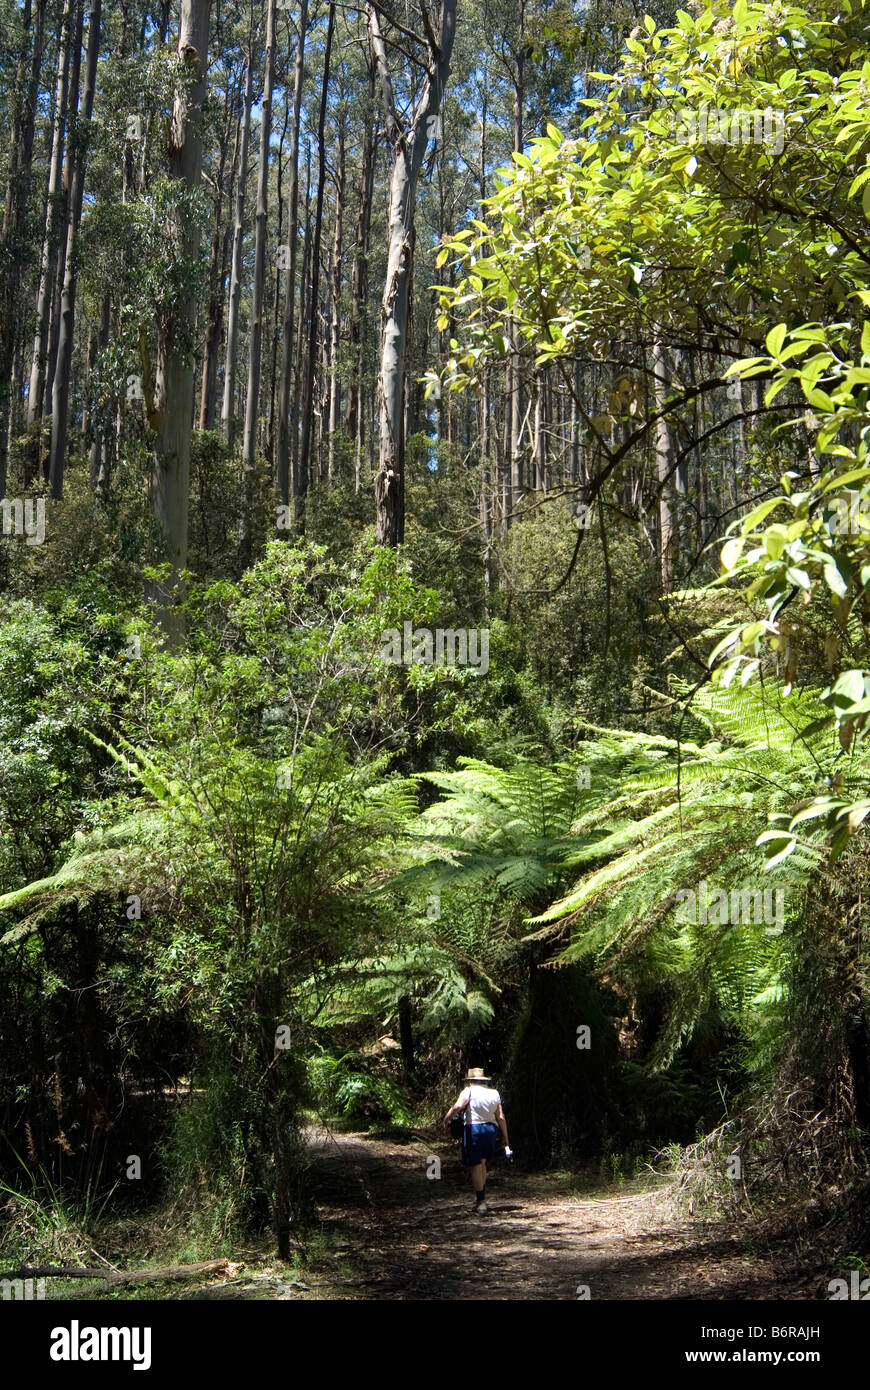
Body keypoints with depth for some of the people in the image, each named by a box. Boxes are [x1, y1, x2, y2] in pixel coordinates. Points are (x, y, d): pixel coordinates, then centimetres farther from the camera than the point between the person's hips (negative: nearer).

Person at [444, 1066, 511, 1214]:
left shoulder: (469, 1091, -2)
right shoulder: (494, 1093, 12)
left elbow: (458, 1106, -20)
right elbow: (501, 1117, 8)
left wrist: (447, 1118, -6)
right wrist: (505, 1138, 12)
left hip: (473, 1128, -5)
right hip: (491, 1129, 5)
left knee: (475, 1166, 0)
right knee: (482, 1162, 21)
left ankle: (481, 1202, 0)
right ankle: (482, 1194, 22)